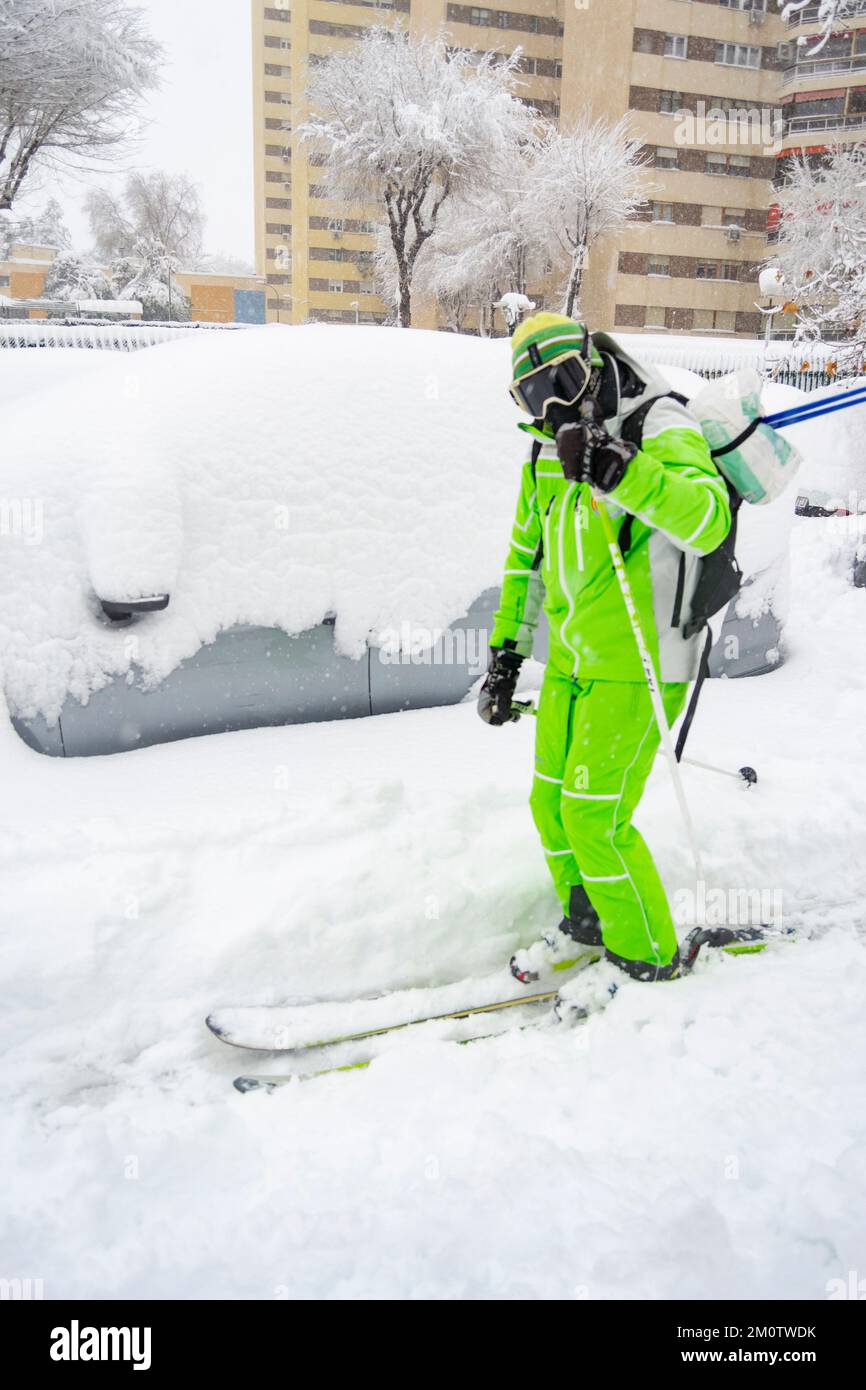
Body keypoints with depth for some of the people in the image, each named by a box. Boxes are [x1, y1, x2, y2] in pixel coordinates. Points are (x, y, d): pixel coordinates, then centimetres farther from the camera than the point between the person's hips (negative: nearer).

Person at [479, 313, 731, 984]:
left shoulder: (659, 428, -12)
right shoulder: (547, 457, 11)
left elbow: (709, 520, -30)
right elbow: (526, 557, 21)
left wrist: (618, 470, -41)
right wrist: (506, 653, 20)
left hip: (638, 664, -8)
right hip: (571, 660, 8)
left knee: (595, 816, -7)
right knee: (551, 802, 14)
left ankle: (648, 956, 16)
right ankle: (587, 925, 38)